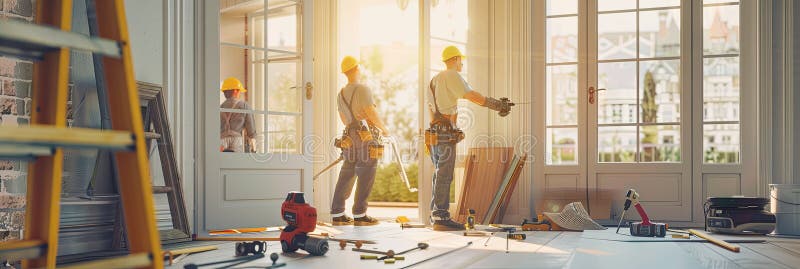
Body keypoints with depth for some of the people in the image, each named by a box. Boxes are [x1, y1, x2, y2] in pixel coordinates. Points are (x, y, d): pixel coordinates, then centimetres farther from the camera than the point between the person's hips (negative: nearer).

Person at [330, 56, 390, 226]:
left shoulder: (341, 94, 15)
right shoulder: (362, 89, -10)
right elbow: (371, 113, -15)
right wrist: (384, 129, -1)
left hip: (350, 138, 8)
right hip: (366, 138, -8)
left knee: (346, 177, 8)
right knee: (365, 178, -3)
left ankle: (337, 214, 9)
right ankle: (359, 215, -3)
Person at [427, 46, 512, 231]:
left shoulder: (435, 79, 22)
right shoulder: (452, 76, -6)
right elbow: (472, 96, -16)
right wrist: (498, 105, -10)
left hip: (434, 131, 9)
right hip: (446, 133, -9)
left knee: (440, 175, 13)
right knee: (444, 175, -10)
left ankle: (436, 215, 15)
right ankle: (441, 217, -11)